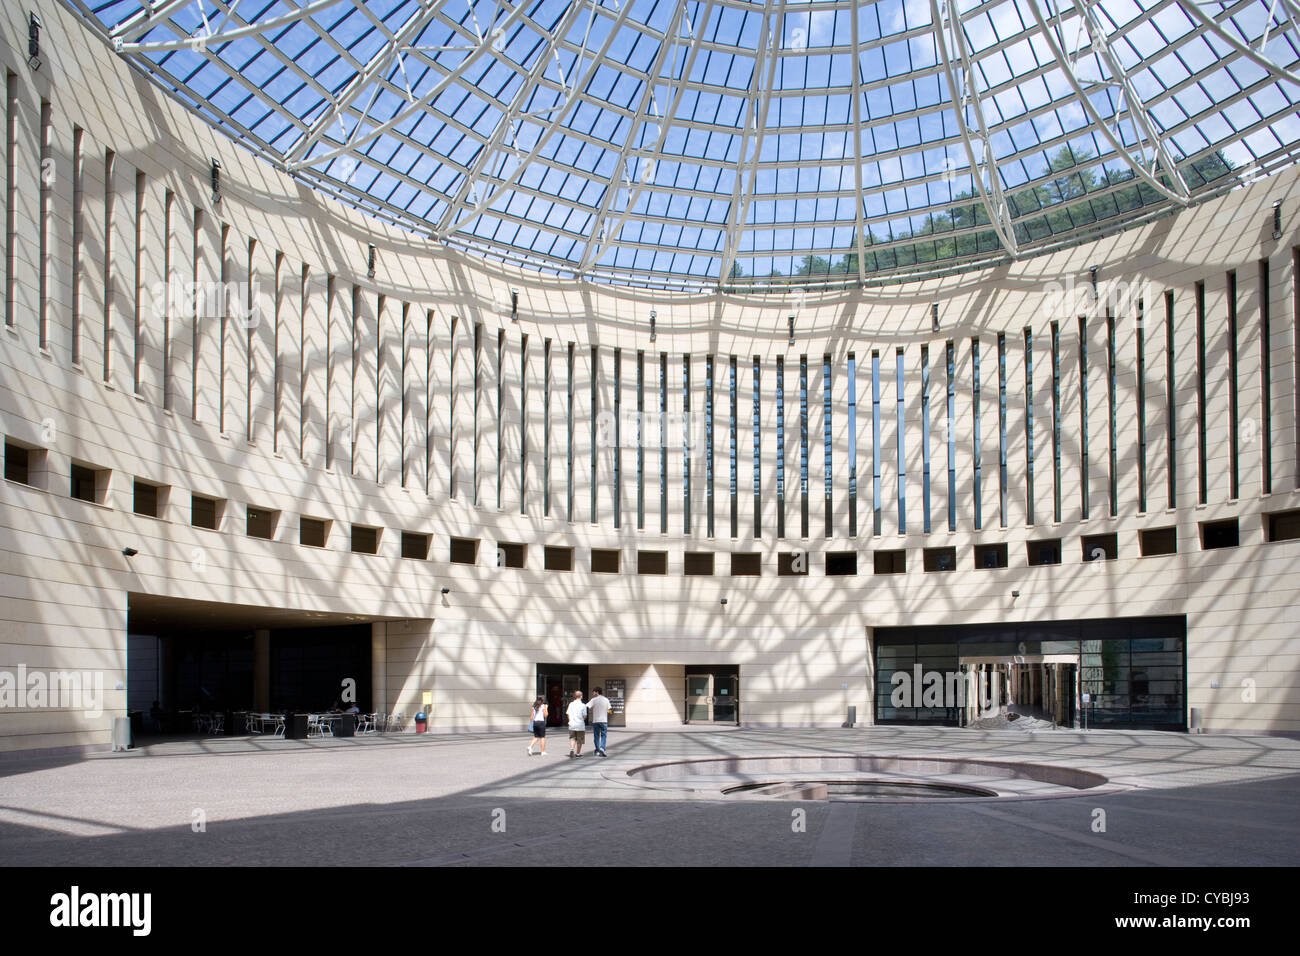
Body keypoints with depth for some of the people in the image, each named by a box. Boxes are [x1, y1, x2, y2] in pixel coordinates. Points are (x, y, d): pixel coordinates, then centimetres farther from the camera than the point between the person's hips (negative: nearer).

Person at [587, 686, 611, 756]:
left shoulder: (594, 700, -4)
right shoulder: (606, 700, 3)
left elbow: (587, 706, -15)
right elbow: (608, 711, 7)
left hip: (595, 720, -1)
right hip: (604, 720, 1)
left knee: (596, 736, 8)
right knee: (603, 735, 7)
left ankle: (597, 751, 9)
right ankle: (602, 748, -14)